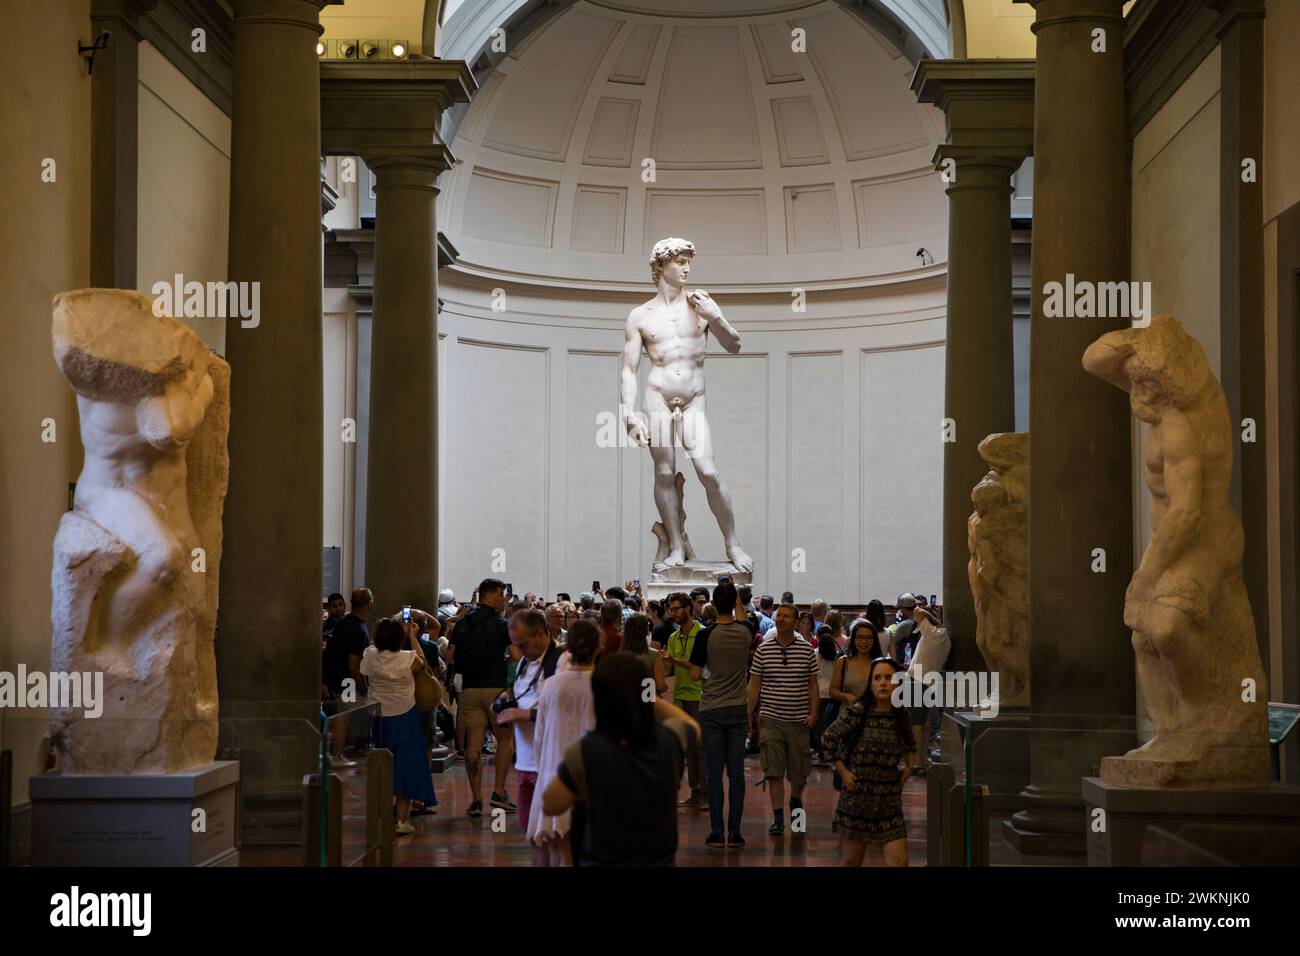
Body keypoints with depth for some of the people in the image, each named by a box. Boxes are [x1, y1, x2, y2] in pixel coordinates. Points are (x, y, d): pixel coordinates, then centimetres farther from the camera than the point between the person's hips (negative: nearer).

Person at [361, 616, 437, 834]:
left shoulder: (370, 656, -11)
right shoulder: (408, 658, -16)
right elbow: (423, 664, 6)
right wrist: (413, 637, 12)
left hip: (379, 717, 3)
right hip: (404, 717, -3)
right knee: (404, 767, 5)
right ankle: (402, 820, 3)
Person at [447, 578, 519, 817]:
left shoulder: (462, 624, 7)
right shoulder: (502, 625, -6)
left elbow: (450, 658, 8)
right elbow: (516, 656, -12)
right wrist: (500, 659, 8)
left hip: (469, 689, 4)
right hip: (496, 687, -3)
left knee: (473, 745, 3)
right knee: (505, 738, 13)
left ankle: (476, 798, 1)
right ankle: (498, 791, 7)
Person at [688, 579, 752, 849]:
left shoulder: (706, 636, -11)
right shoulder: (745, 633, -2)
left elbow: (695, 675, -6)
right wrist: (733, 595, 26)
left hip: (712, 709, -2)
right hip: (738, 708, 2)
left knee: (715, 771, 2)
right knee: (736, 770, 4)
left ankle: (716, 833, 2)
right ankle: (734, 832, 4)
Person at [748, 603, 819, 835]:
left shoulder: (807, 650, 2)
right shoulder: (763, 650, 2)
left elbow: (813, 685, 6)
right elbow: (754, 685, 6)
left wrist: (813, 713, -5)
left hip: (799, 720, 1)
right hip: (771, 718, -1)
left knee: (799, 772, 9)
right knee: (774, 770, -7)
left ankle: (795, 801, 37)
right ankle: (778, 817, -3)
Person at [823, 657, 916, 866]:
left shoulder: (901, 716, 6)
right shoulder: (857, 712, -10)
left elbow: (911, 745, 25)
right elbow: (828, 739, -5)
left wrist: (909, 766, 9)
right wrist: (843, 772, -8)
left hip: (890, 801, 4)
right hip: (858, 798, -4)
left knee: (899, 862, -5)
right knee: (851, 862, 7)